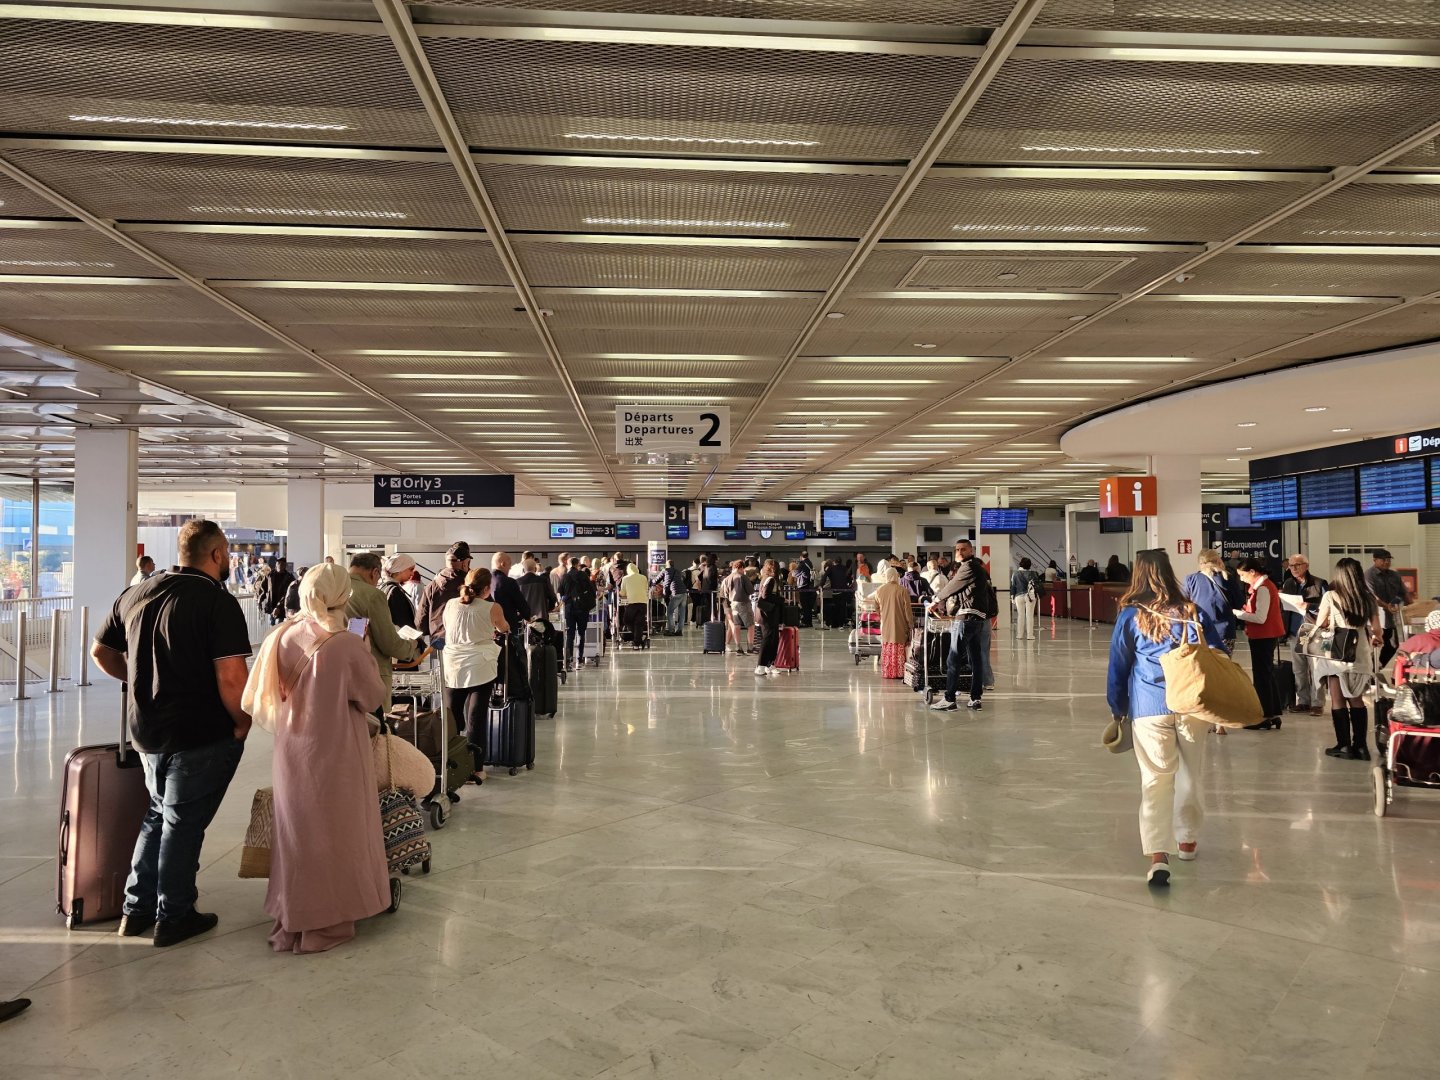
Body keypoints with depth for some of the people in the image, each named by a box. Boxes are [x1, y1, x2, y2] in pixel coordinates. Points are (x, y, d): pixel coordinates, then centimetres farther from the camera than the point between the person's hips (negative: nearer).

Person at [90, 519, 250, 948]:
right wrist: (241, 721, -11)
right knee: (183, 823, 7)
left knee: (159, 815, 23)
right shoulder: (219, 603, -18)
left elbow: (101, 651, 15)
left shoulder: (136, 593, 5)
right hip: (201, 735, -7)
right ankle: (173, 918, 20)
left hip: (147, 731, 7)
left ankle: (136, 910, 31)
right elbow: (231, 677, -26)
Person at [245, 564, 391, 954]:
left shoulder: (281, 637, -5)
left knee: (296, 833, 17)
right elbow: (375, 697, -10)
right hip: (334, 756, -5)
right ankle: (327, 922, 20)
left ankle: (291, 921, 28)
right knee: (334, 835, 10)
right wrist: (365, 657, 1)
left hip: (291, 754, 5)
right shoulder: (346, 645, -21)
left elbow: (262, 693, 7)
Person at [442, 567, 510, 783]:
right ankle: (475, 768, 5)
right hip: (480, 666, -3)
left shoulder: (450, 604, 3)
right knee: (476, 717, 2)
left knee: (452, 718, 13)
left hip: (452, 666, 3)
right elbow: (504, 628, 15)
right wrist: (494, 630, 39)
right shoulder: (492, 608, -5)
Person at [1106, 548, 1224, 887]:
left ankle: (1158, 855, -16)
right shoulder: (1193, 613, 4)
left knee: (1156, 779, -3)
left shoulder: (1131, 616, -2)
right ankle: (1187, 840, 33)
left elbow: (1118, 666, 4)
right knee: (1190, 775, 17)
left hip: (1149, 708, -2)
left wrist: (1117, 708, 15)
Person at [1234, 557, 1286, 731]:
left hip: (1263, 637, -10)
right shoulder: (1265, 585, 13)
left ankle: (1265, 716, 3)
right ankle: (1273, 714, 22)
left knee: (1261, 676, -3)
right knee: (1267, 674, 15)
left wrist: (1237, 613, -17)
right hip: (1267, 636, 10)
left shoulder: (1262, 588, -19)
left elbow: (1260, 618, -23)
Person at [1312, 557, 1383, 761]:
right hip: (1360, 654, 4)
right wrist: (1377, 639, 28)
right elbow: (1376, 630, 5)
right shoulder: (1369, 598, 3)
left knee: (1338, 701, 4)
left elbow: (1319, 626, -1)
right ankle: (1360, 746, 13)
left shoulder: (1331, 596, -7)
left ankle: (1344, 745, 6)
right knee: (1357, 700, 13)